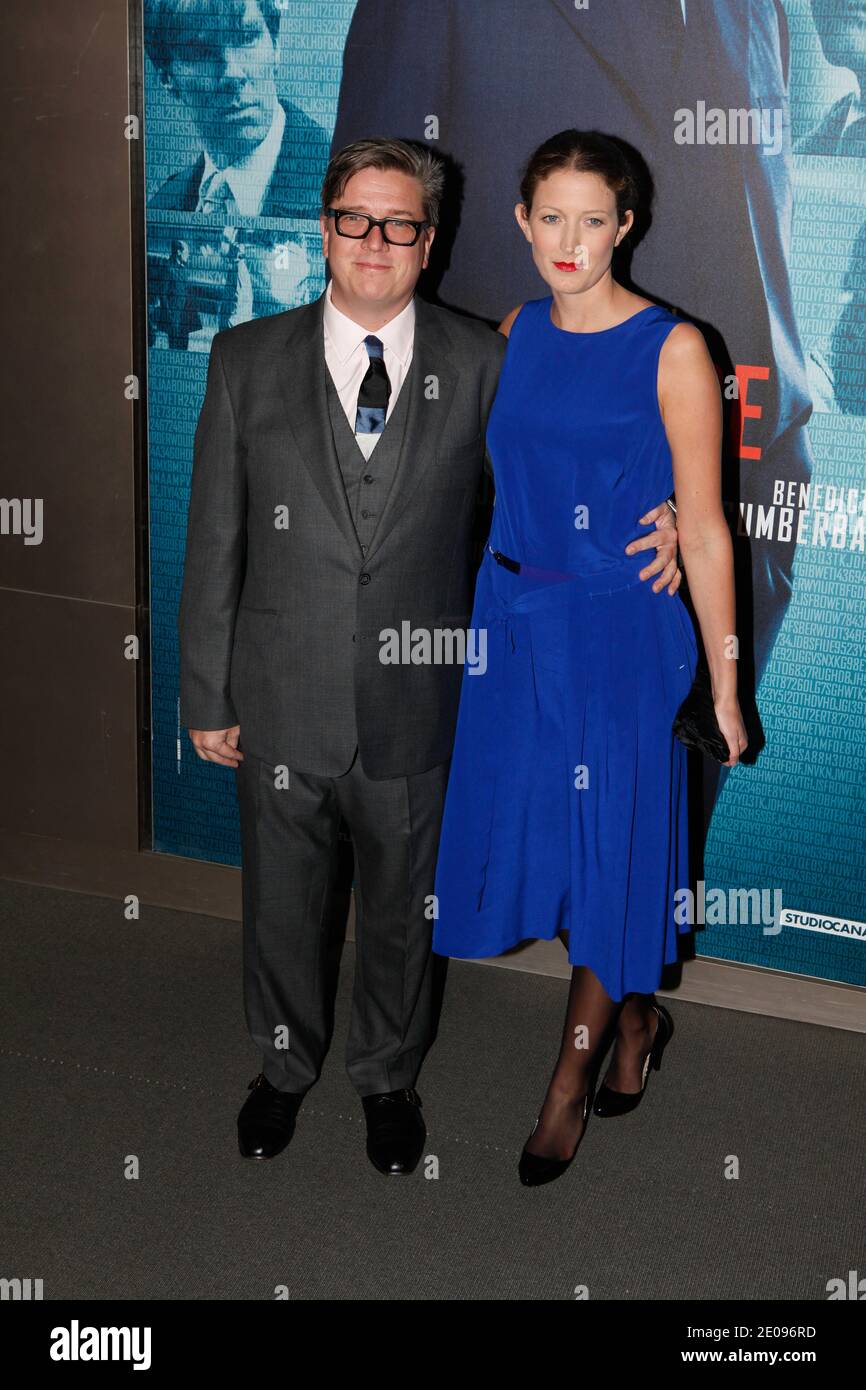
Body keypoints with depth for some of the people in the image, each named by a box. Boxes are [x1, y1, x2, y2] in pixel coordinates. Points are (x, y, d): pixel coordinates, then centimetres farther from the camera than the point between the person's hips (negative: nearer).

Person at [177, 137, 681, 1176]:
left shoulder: (479, 363, -4)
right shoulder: (248, 361, -3)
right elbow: (213, 543, -1)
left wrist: (651, 513, -12)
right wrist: (206, 696, -1)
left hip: (413, 709, 0)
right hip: (281, 705, 1)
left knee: (400, 909, 17)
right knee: (281, 904, 18)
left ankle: (388, 1078, 42)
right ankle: (286, 1066, 45)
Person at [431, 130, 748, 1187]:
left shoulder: (672, 349, -11)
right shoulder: (514, 335, 4)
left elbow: (703, 529, -10)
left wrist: (723, 686, -9)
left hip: (622, 632, -5)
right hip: (517, 623, 5)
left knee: (606, 848, 5)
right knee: (536, 833, 12)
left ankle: (569, 1086, 22)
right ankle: (637, 1018, 36)